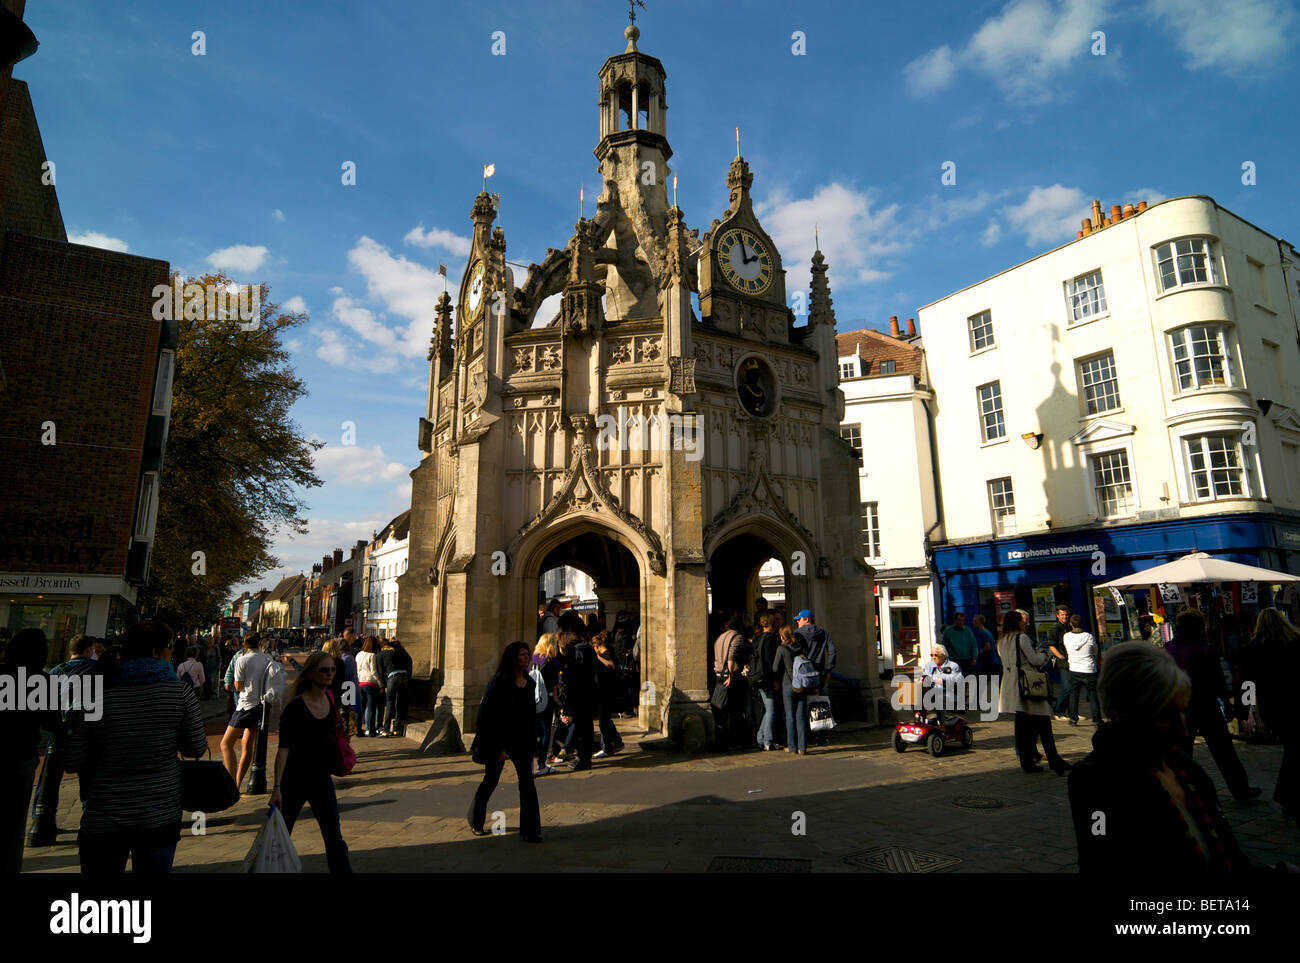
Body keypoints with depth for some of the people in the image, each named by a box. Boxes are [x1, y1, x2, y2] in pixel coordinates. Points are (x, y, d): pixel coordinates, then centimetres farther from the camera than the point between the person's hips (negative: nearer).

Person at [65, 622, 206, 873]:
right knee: (156, 869, 15)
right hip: (161, 817, 0)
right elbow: (196, 749, -4)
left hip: (103, 821, 0)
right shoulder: (180, 692, -9)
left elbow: (72, 763, -5)